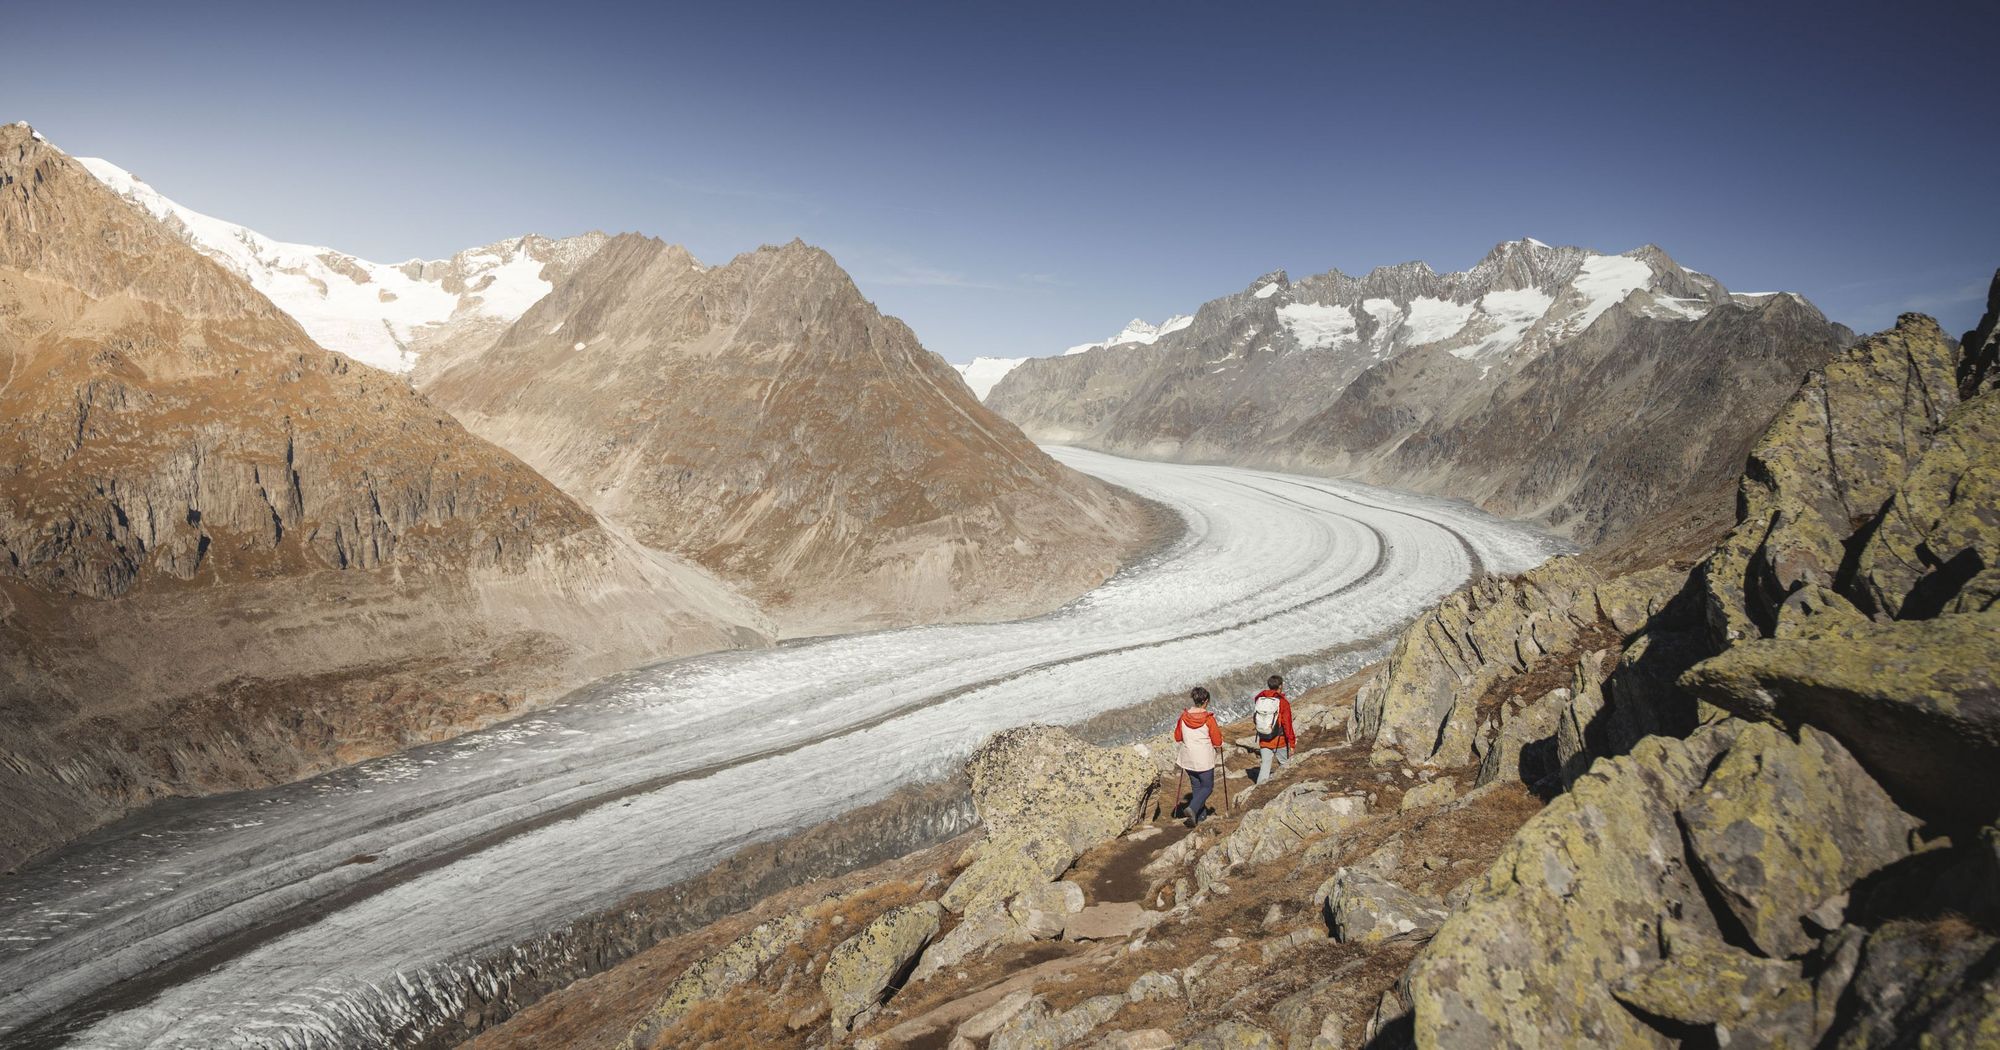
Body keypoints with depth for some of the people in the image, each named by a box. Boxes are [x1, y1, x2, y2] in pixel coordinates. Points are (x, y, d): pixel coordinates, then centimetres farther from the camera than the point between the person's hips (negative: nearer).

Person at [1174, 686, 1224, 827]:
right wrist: (1218, 749, 15)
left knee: (1196, 786, 19)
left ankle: (1199, 816, 23)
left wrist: (1177, 754, 24)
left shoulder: (1183, 717, -5)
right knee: (1207, 786, 11)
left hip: (1188, 759, 4)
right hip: (1205, 760, -4)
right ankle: (1192, 808, -10)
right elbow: (1216, 739, -7)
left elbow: (1177, 737, 6)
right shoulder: (1209, 718, -16)